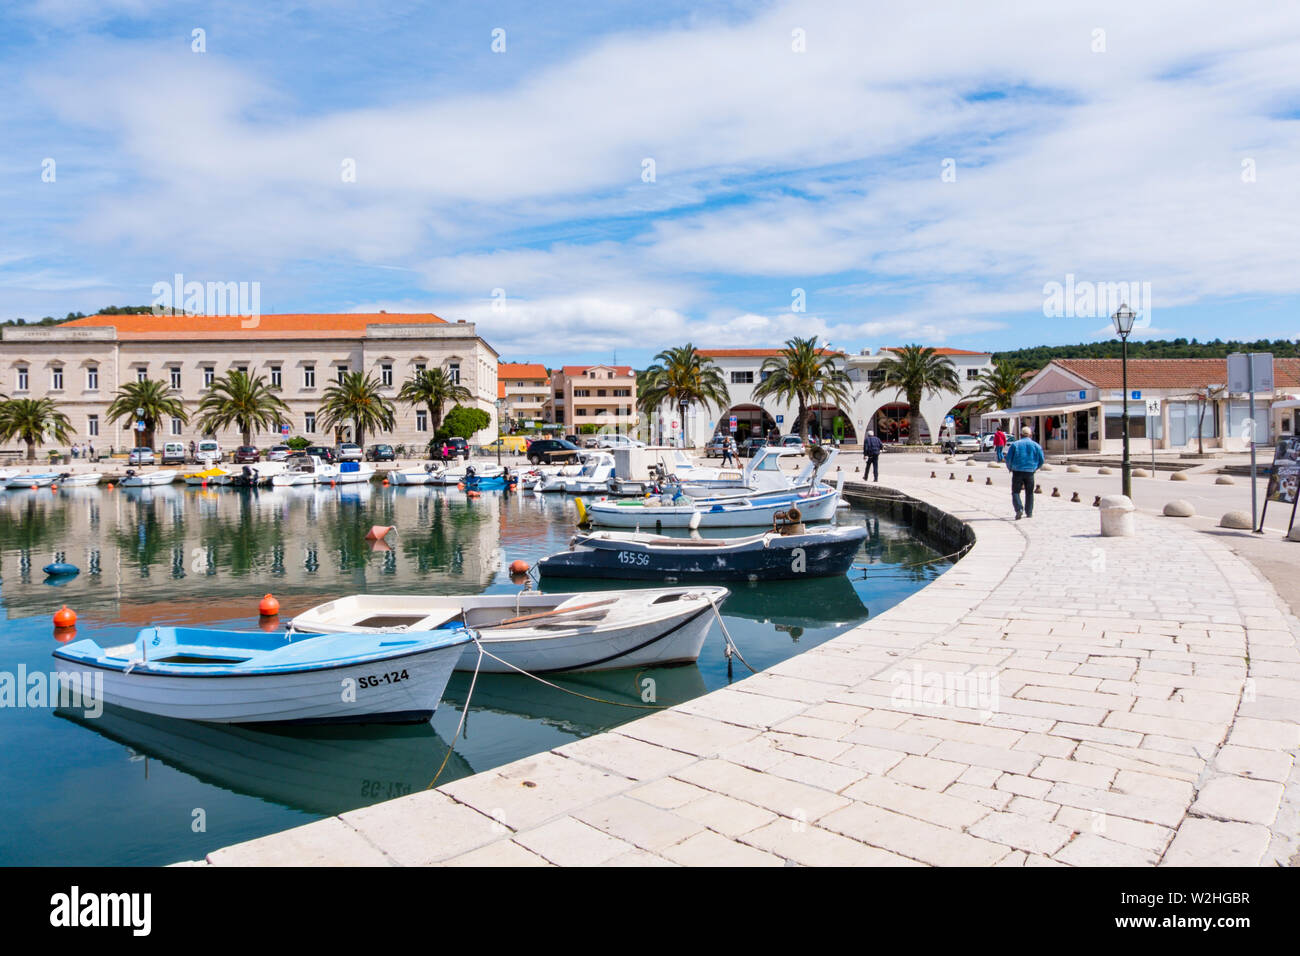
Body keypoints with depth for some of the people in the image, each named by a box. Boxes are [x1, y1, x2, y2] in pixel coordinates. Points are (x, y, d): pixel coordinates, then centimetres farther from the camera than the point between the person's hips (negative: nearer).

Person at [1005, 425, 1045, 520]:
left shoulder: (1014, 444, -1)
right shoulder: (1036, 445, 4)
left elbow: (1008, 459, -2)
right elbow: (1041, 460, 6)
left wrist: (1010, 468, 16)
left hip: (1017, 472, -2)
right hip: (1030, 472, 2)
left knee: (1015, 492, 2)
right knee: (1029, 493, 14)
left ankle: (1019, 509, -19)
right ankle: (1029, 513, 18)